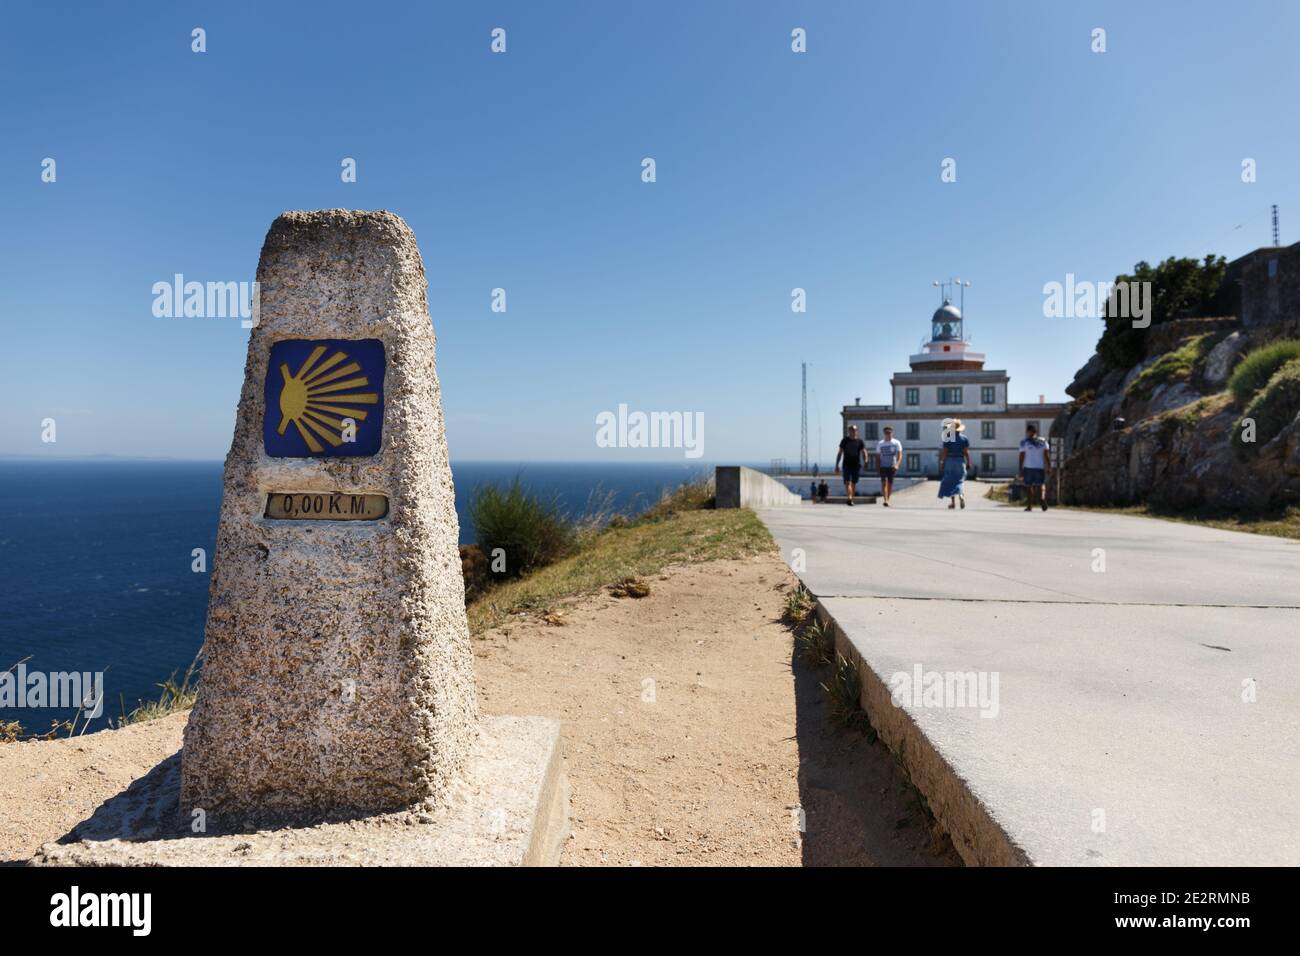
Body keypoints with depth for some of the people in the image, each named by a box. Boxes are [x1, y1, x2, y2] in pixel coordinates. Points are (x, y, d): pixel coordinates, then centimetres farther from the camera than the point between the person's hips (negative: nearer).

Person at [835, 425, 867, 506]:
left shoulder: (860, 441, 5)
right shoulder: (844, 440, 6)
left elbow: (864, 452, -4)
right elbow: (840, 453, 9)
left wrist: (865, 461, -24)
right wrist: (837, 465, 5)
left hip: (857, 465, 1)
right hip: (847, 465, -1)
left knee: (854, 483, 7)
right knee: (847, 482, -15)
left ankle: (852, 498, 18)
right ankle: (849, 498, -26)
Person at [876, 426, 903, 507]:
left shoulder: (896, 443, 2)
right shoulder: (880, 443, 6)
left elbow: (900, 455, -5)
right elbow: (878, 456, 9)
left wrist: (897, 464, -21)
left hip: (892, 466, 0)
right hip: (883, 466, 0)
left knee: (890, 483, 6)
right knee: (884, 482, -14)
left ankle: (888, 500, 19)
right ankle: (885, 500, -22)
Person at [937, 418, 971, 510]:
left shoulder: (948, 439, -4)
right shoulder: (965, 439, -1)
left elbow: (945, 452, -6)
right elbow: (966, 452, -5)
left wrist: (942, 463, 0)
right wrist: (968, 463, 2)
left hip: (949, 460, -1)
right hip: (960, 461, 1)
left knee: (950, 481, 6)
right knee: (960, 480, 9)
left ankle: (953, 502, 5)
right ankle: (961, 495, -20)